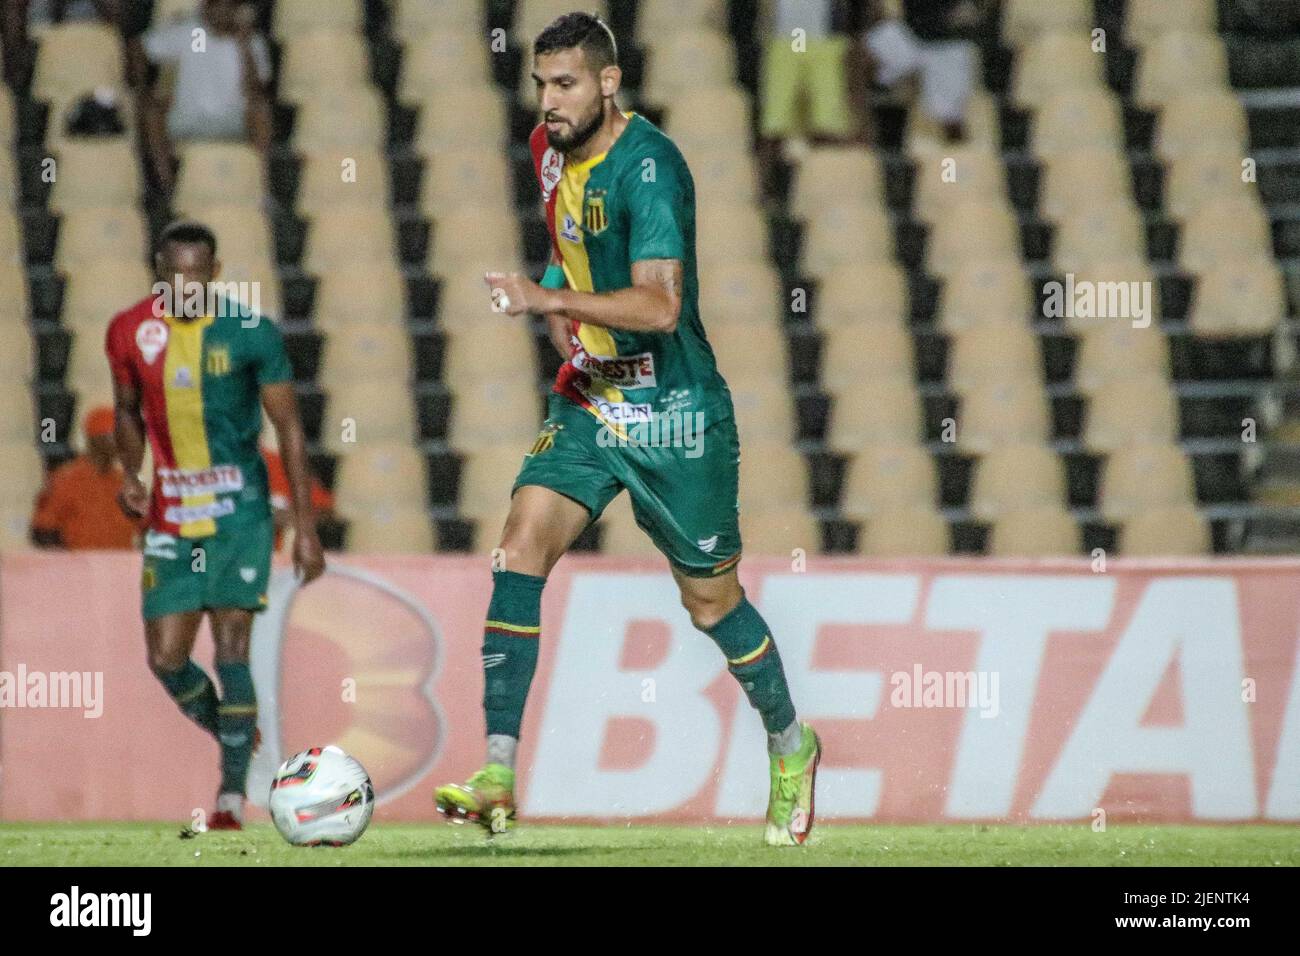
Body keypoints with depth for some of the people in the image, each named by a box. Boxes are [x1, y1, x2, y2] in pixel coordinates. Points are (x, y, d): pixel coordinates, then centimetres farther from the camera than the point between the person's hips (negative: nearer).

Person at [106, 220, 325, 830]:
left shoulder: (252, 334, -9)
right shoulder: (129, 333, 0)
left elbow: (288, 429, -4)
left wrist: (305, 528, -6)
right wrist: (130, 474, -3)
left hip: (239, 510, -4)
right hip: (170, 516, 4)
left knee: (231, 648, -12)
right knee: (166, 659, -1)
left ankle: (233, 793, -3)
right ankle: (230, 732, 28)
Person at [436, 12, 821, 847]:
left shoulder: (648, 166, -20)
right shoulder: (552, 152, 5)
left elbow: (660, 305, -30)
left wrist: (545, 299, -34)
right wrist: (566, 329, 8)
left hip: (675, 413, -6)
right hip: (589, 402, 6)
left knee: (711, 598, 6)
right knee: (521, 551, -13)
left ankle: (791, 747, 33)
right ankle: (498, 780, -17)